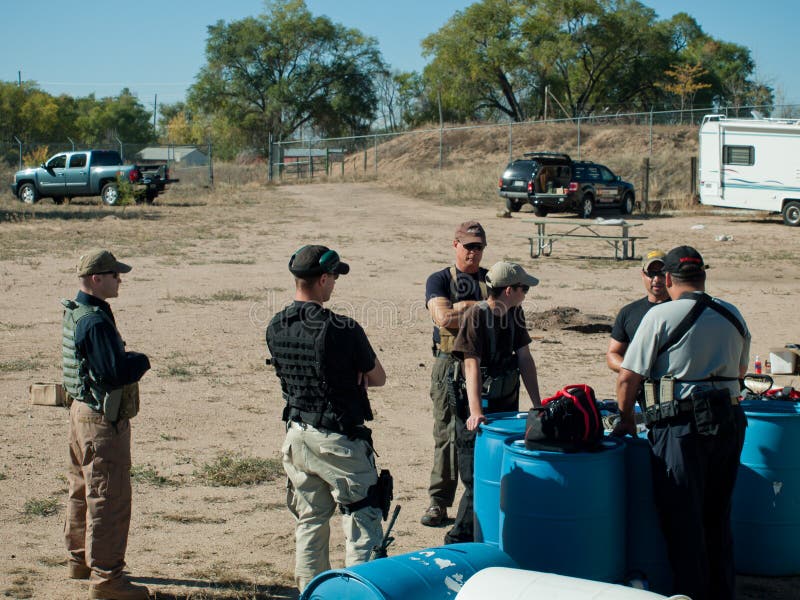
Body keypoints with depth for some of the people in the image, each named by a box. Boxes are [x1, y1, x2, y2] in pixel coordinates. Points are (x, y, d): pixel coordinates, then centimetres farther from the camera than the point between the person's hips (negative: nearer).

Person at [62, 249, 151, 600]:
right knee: (109, 498, -5)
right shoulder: (95, 321, -23)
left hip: (82, 410, 11)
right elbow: (117, 373, -27)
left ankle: (80, 560, 35)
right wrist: (140, 360, -9)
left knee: (82, 490, 21)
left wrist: (127, 360, 3)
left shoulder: (75, 313, 9)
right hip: (103, 420, -11)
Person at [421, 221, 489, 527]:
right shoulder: (439, 280, 7)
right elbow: (442, 317, -10)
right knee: (446, 434, -1)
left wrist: (462, 307, -9)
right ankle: (438, 502, 4)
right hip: (449, 365, -1)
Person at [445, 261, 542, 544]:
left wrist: (537, 404, 5)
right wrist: (475, 412, -35)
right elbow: (472, 364, -25)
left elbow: (525, 359, 9)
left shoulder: (514, 314, 5)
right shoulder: (476, 315, -17)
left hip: (507, 405, 7)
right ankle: (457, 542, 1)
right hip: (479, 410, -7)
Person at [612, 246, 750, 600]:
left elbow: (627, 377, -8)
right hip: (729, 421, 6)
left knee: (682, 521, 2)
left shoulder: (662, 315, -8)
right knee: (717, 517, 17)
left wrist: (626, 420, 6)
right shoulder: (732, 315, 8)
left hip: (682, 426, -6)